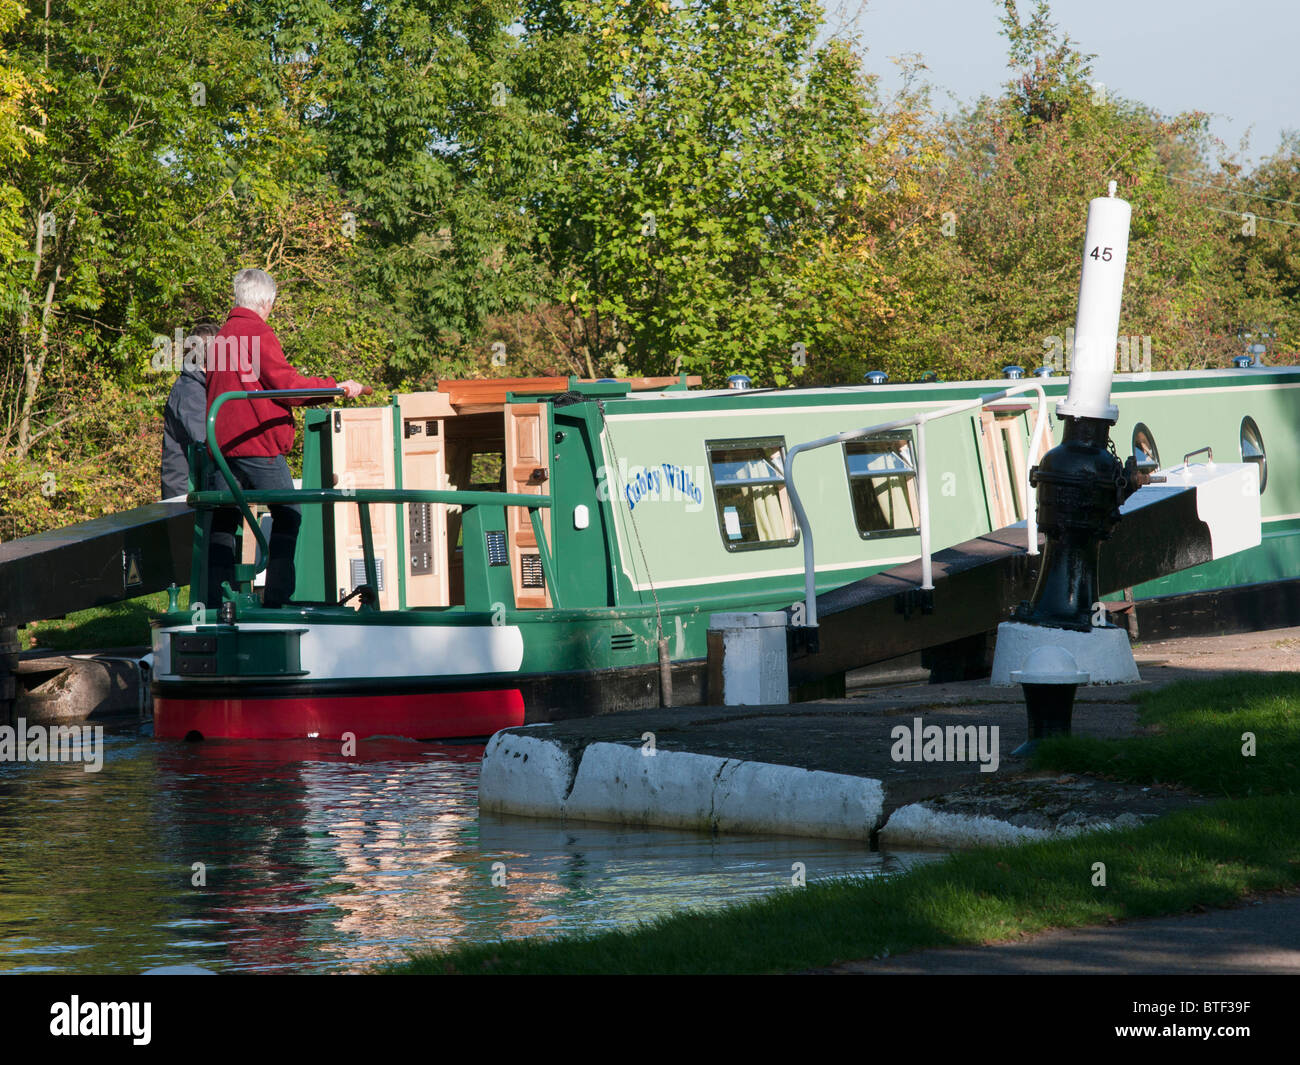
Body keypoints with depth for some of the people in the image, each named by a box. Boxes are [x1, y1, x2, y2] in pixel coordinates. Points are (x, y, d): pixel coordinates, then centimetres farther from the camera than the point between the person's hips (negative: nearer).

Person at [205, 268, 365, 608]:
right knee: (288, 515, 2)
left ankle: (214, 598, -1)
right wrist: (335, 387, -9)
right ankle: (277, 595, -5)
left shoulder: (222, 336, 16)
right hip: (258, 441, -7)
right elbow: (285, 383, -13)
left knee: (223, 522, 5)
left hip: (221, 441, 7)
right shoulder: (258, 334, -8)